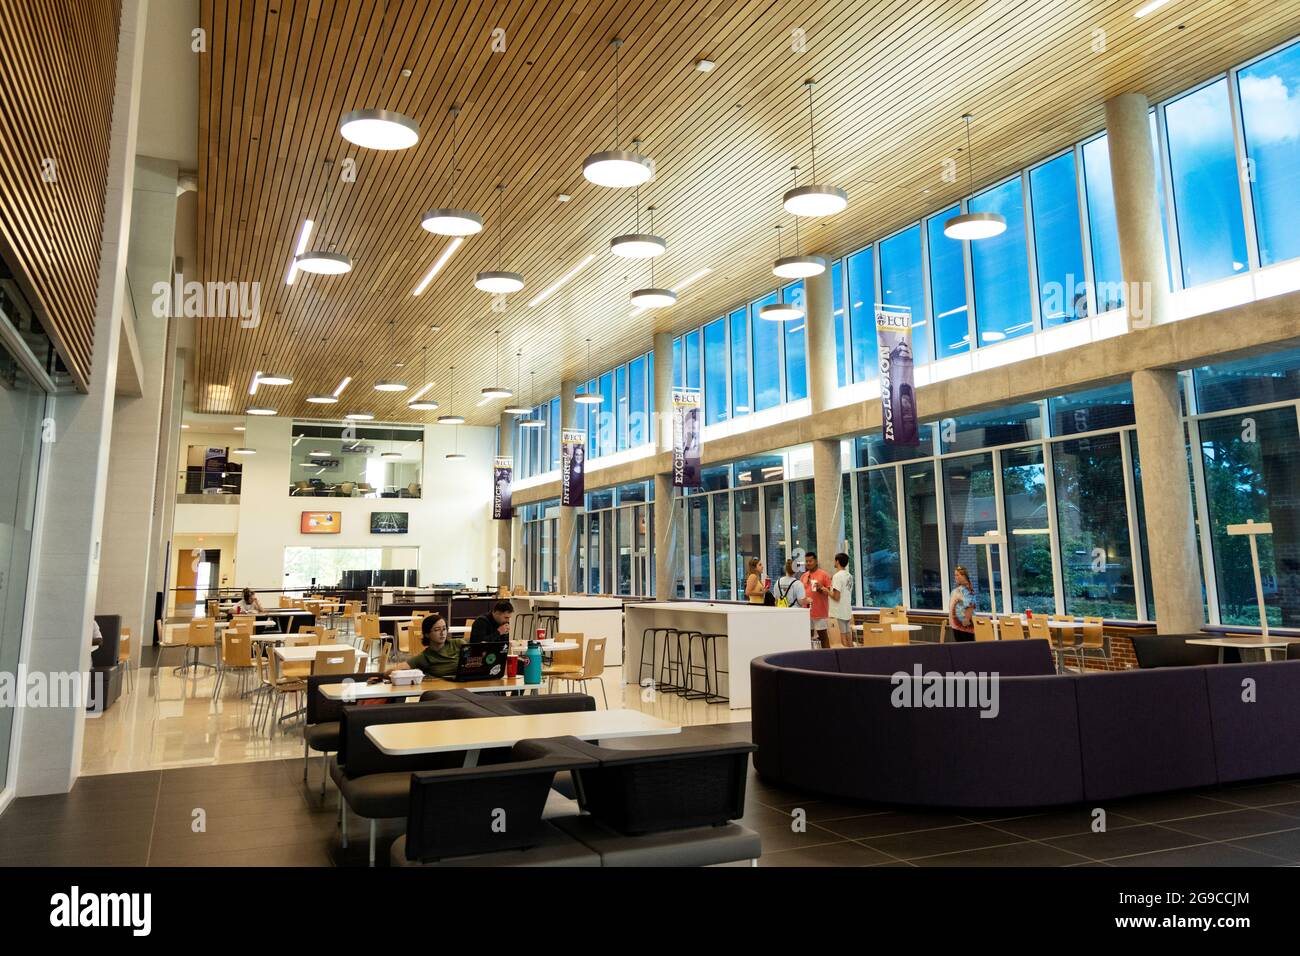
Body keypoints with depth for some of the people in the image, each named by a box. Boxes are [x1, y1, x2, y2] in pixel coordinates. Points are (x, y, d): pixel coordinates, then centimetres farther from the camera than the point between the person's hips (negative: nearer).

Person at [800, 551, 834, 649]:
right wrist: (804, 600, 1)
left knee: (823, 635, 1)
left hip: (820, 611, -5)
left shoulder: (824, 575, -3)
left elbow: (830, 592, -4)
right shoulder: (804, 576, 12)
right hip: (807, 611, 5)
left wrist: (821, 589, -21)